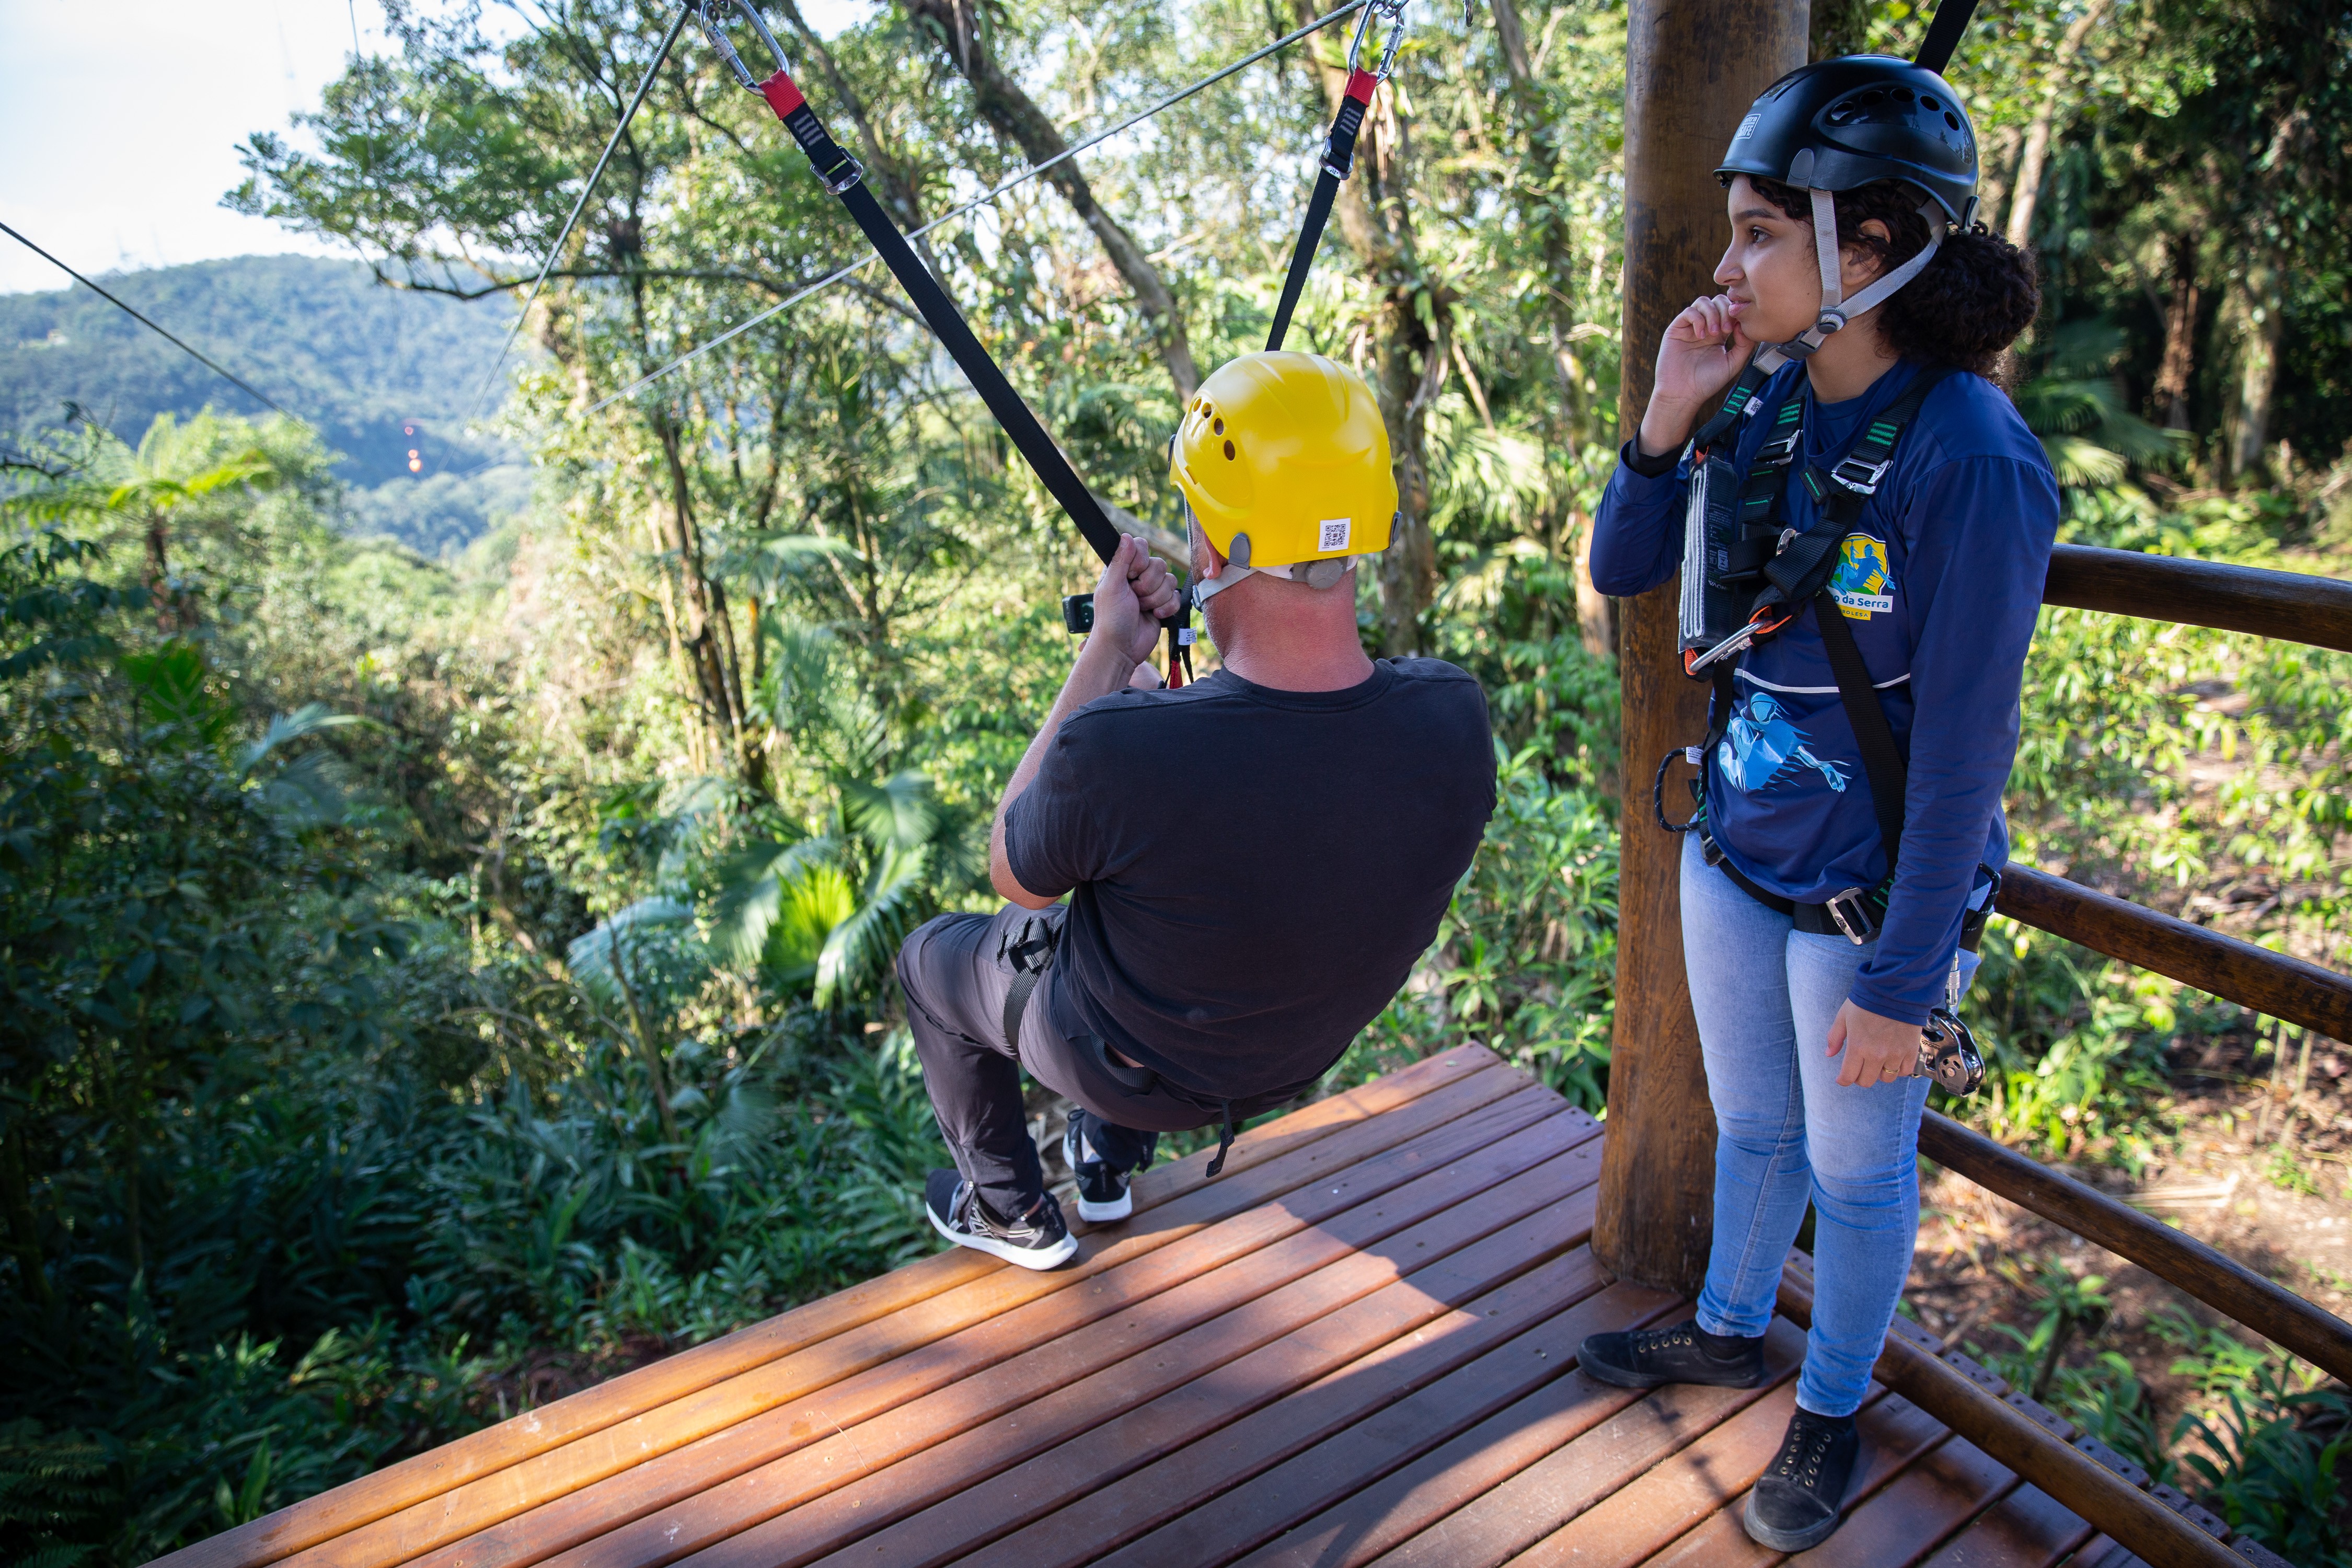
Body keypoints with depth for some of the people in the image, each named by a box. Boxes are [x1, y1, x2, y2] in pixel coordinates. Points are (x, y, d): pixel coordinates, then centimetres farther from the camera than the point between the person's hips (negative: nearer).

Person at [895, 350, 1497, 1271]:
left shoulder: (1114, 751, -40)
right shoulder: (1452, 718, -25)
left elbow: (1016, 878, -16)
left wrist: (1107, 656, -17)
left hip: (1129, 1066, -4)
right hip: (1298, 1062, 5)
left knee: (931, 957, 25)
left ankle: (1011, 1213, 41)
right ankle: (1110, 1164, 50)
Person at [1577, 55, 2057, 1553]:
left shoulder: (1969, 459, -24)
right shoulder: (1767, 403, -4)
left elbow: (1964, 751, -21)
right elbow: (1623, 574, 3)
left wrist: (1903, 983, -16)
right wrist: (1667, 423, -14)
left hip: (1870, 902, -6)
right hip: (1735, 862, 6)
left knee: (1856, 1168, 16)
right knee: (1751, 1127, 25)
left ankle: (1832, 1408, 42)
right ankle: (1731, 1329, 50)